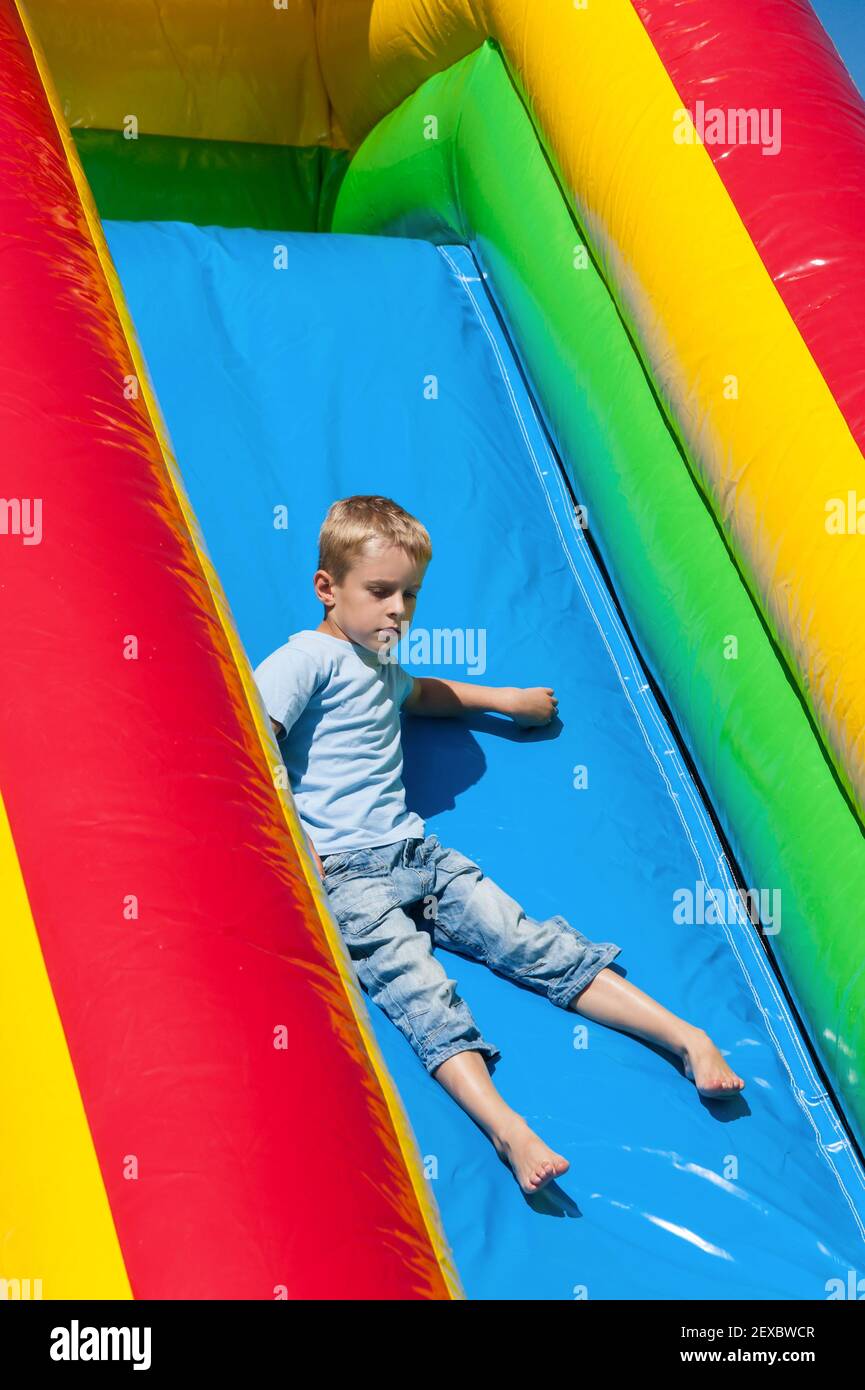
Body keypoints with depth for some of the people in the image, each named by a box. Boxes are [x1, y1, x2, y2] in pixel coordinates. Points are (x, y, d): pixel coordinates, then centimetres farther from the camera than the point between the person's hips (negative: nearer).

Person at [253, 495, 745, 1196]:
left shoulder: (381, 663, 24)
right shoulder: (307, 657, -3)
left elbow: (418, 692, 49)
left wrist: (508, 699, 46)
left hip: (419, 853, 7)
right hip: (349, 875, -7)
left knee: (539, 946, -7)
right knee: (423, 994, -28)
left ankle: (686, 1037, -15)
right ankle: (508, 1130, -45)